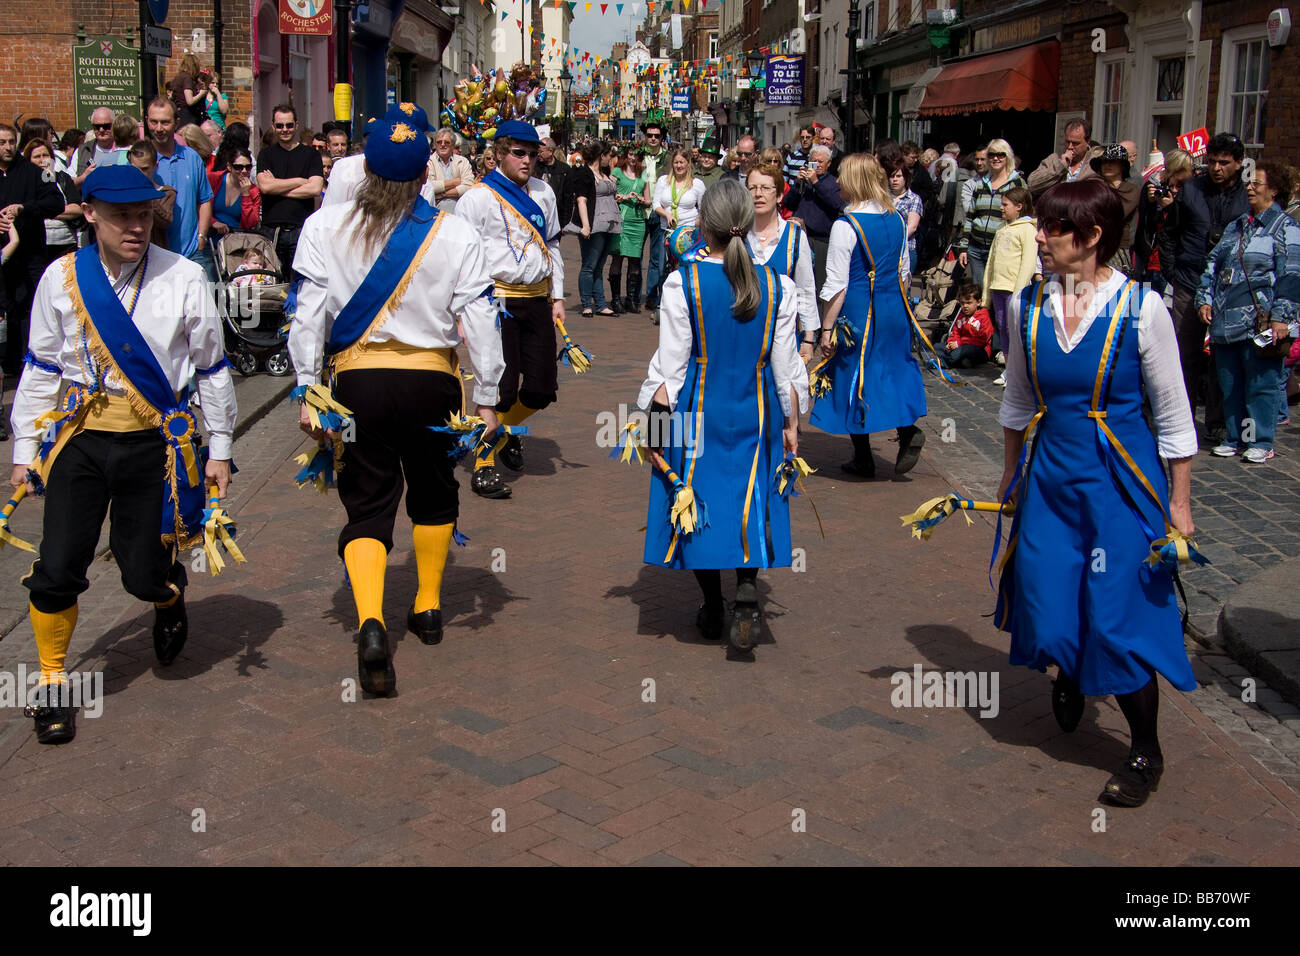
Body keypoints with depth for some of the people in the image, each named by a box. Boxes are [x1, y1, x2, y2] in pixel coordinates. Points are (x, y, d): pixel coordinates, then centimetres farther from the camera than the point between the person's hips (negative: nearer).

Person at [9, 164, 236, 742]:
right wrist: (24, 448, 9)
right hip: (82, 438, 2)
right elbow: (41, 369, 9)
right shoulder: (62, 278, 0)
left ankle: (169, 590, 41)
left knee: (143, 573, 2)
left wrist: (219, 449, 5)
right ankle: (52, 683, 20)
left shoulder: (184, 277, -4)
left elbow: (212, 368, 4)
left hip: (155, 441, -1)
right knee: (57, 569, -2)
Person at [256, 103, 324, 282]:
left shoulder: (310, 154, 9)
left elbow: (315, 189, -6)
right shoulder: (266, 154, 13)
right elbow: (264, 186, -4)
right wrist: (300, 181, -2)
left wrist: (277, 187, -3)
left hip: (301, 229, -1)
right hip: (271, 229, 1)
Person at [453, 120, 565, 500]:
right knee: (501, 387, -8)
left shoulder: (543, 193, 13)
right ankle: (483, 465, 8)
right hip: (497, 300, -6)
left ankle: (505, 431, 34)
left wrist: (557, 297, 16)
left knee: (541, 389, 4)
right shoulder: (478, 197, -5)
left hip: (537, 300, 6)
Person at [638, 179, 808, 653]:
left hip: (696, 415, -2)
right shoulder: (778, 287, -6)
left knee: (699, 504, 13)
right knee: (748, 503, 15)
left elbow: (670, 366, -10)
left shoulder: (682, 283, -13)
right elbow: (785, 369, -1)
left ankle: (712, 610, 22)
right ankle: (747, 591, -9)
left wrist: (655, 420, 0)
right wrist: (791, 424, 10)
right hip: (754, 417, 2)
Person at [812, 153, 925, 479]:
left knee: (854, 372, 7)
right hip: (893, 307, 6)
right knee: (892, 366, 20)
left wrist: (826, 329, -10)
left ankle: (863, 458, 15)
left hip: (857, 311, -6)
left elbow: (837, 286, -15)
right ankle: (908, 430, -1)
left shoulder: (846, 226, -15)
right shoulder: (897, 220, 4)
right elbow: (903, 272, 13)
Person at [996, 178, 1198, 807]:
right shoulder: (1027, 306, -1)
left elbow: (1173, 414, -4)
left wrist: (1179, 502, -2)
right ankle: (1069, 675, 44)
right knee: (1048, 619, 5)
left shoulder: (1140, 308, -12)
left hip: (1122, 481, -3)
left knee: (1117, 619, -2)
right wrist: (1010, 475, 20)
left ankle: (1146, 753, 22)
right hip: (1050, 474, 4)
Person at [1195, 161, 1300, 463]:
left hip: (1261, 323, -7)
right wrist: (1205, 299, 7)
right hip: (1226, 321, 7)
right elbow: (1213, 263, 20)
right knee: (1229, 384, 11)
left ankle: (1260, 442, 8)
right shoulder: (1236, 226, 18)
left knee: (1260, 385, -1)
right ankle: (1235, 438, 21)